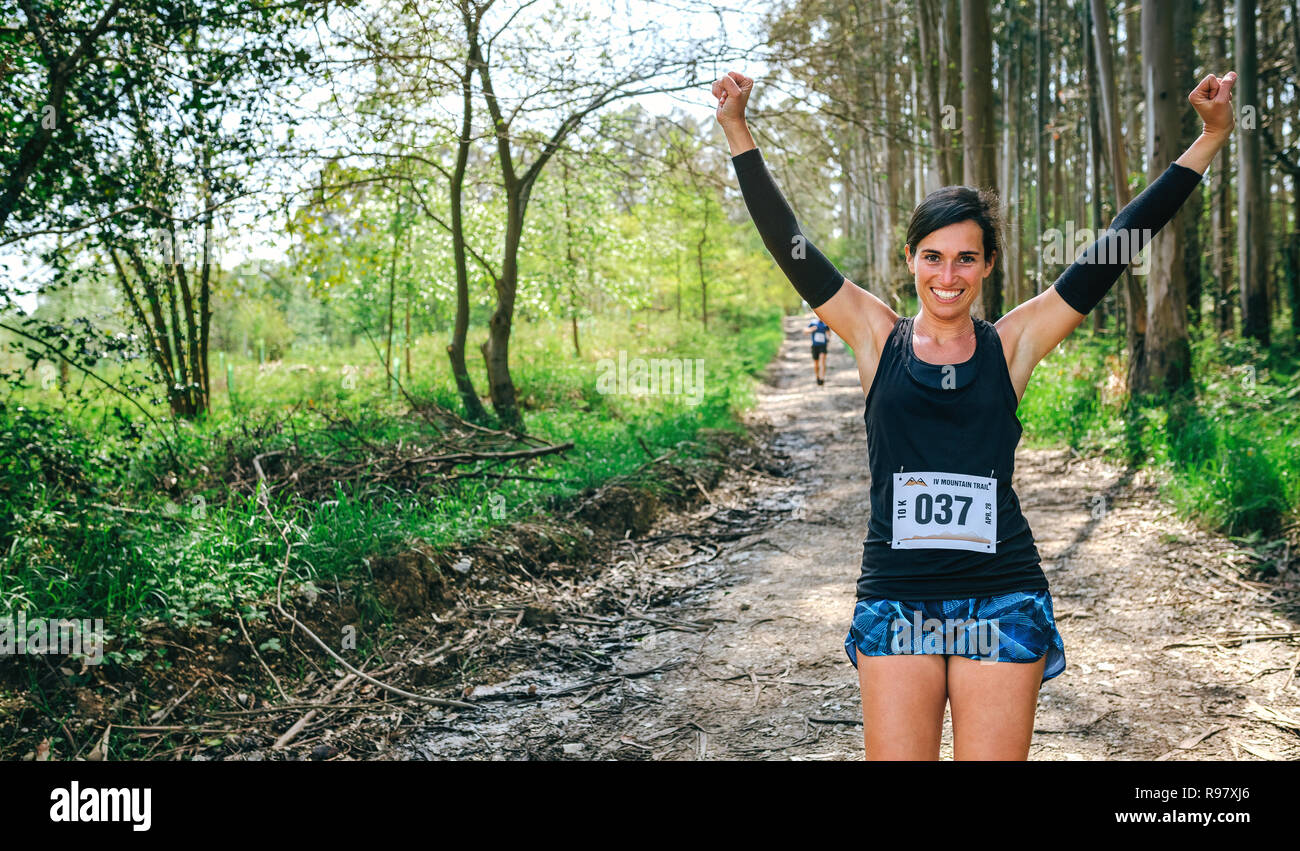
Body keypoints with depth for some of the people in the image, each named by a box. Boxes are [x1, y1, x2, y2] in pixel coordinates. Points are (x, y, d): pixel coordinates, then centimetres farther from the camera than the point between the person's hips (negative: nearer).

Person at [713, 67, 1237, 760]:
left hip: (1001, 599, 0)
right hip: (895, 597, 0)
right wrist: (738, 132, 1)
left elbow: (1115, 248, 5)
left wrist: (1209, 139, 5)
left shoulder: (1013, 343, 5)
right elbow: (788, 244, 3)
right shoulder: (878, 337, 5)